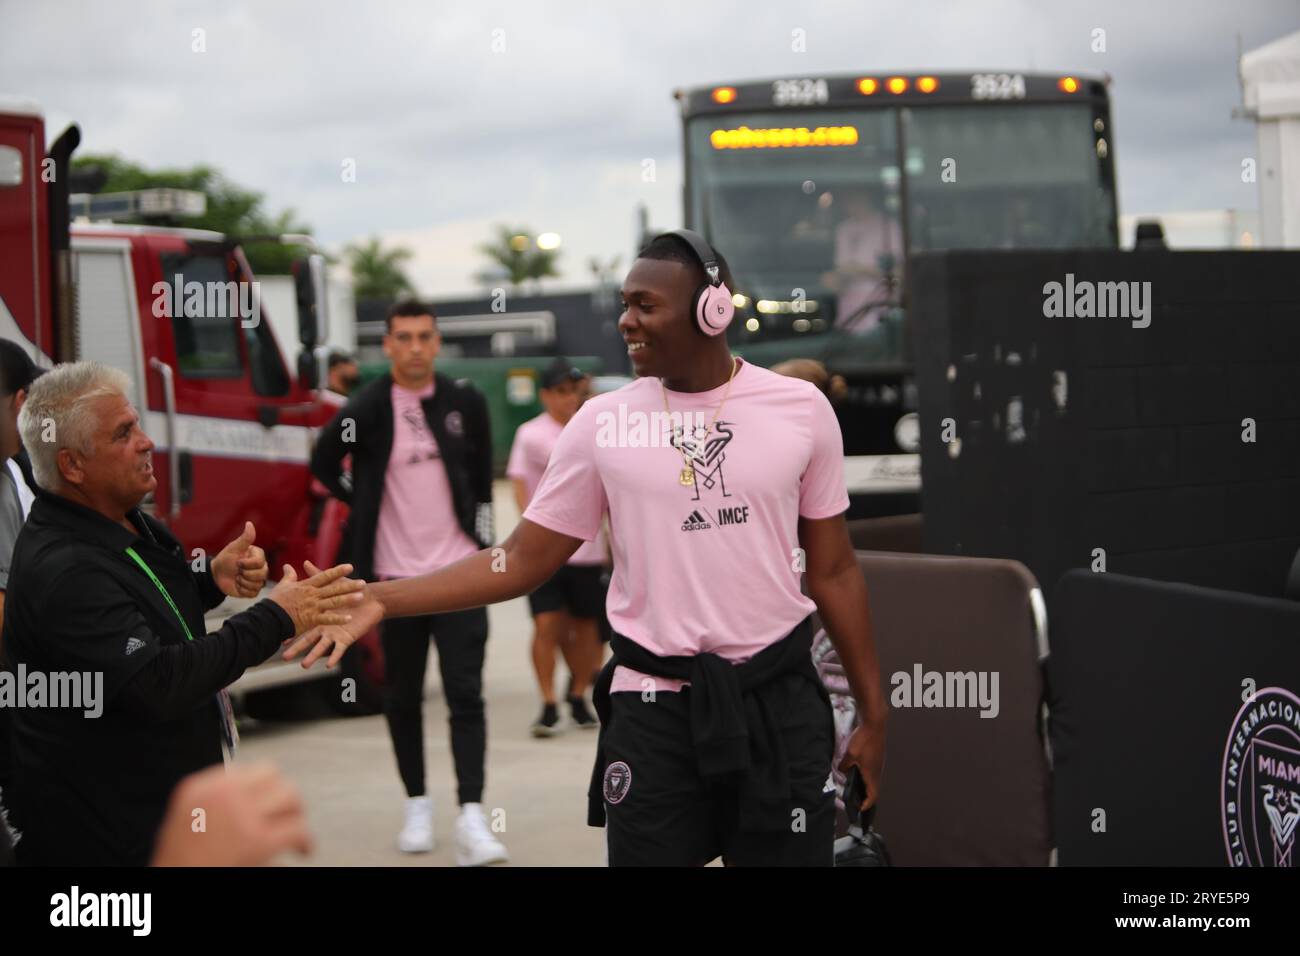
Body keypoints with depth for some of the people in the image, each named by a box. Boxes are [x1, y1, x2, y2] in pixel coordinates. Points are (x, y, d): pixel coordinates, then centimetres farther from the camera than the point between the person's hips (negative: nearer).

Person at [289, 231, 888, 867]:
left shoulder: (801, 409, -2)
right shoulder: (603, 423, -1)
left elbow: (833, 571, 5)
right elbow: (523, 562, 1)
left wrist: (873, 714, 5)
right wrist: (381, 599, -9)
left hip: (778, 701, 0)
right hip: (655, 707, 0)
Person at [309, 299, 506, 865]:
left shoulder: (465, 402, 2)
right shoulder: (367, 410, -5)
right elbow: (324, 464, 10)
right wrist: (368, 506, 6)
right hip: (395, 574, 0)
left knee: (465, 695, -8)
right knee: (403, 697, 10)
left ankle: (472, 819, -13)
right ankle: (417, 805, 25)